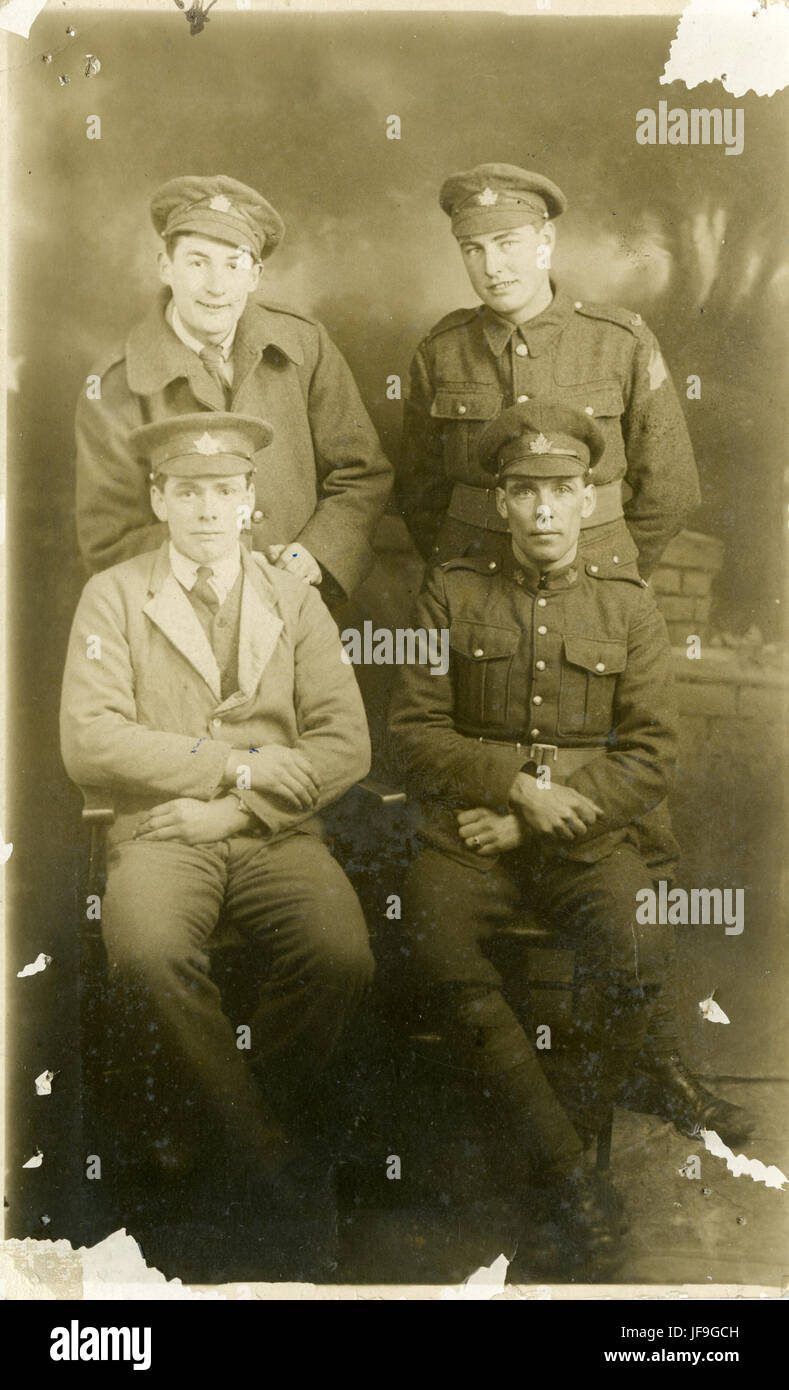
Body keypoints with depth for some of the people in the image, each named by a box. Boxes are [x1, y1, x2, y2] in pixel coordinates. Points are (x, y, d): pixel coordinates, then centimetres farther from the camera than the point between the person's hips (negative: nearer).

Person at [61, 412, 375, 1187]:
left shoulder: (295, 602, 13)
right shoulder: (112, 597, 7)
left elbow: (346, 745, 2)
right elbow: (89, 743, -6)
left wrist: (235, 806, -11)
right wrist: (237, 763, -9)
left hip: (275, 835, 2)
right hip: (160, 833, -1)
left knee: (342, 957, -27)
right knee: (148, 957, -33)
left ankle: (207, 1121, 1)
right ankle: (259, 1148, -6)